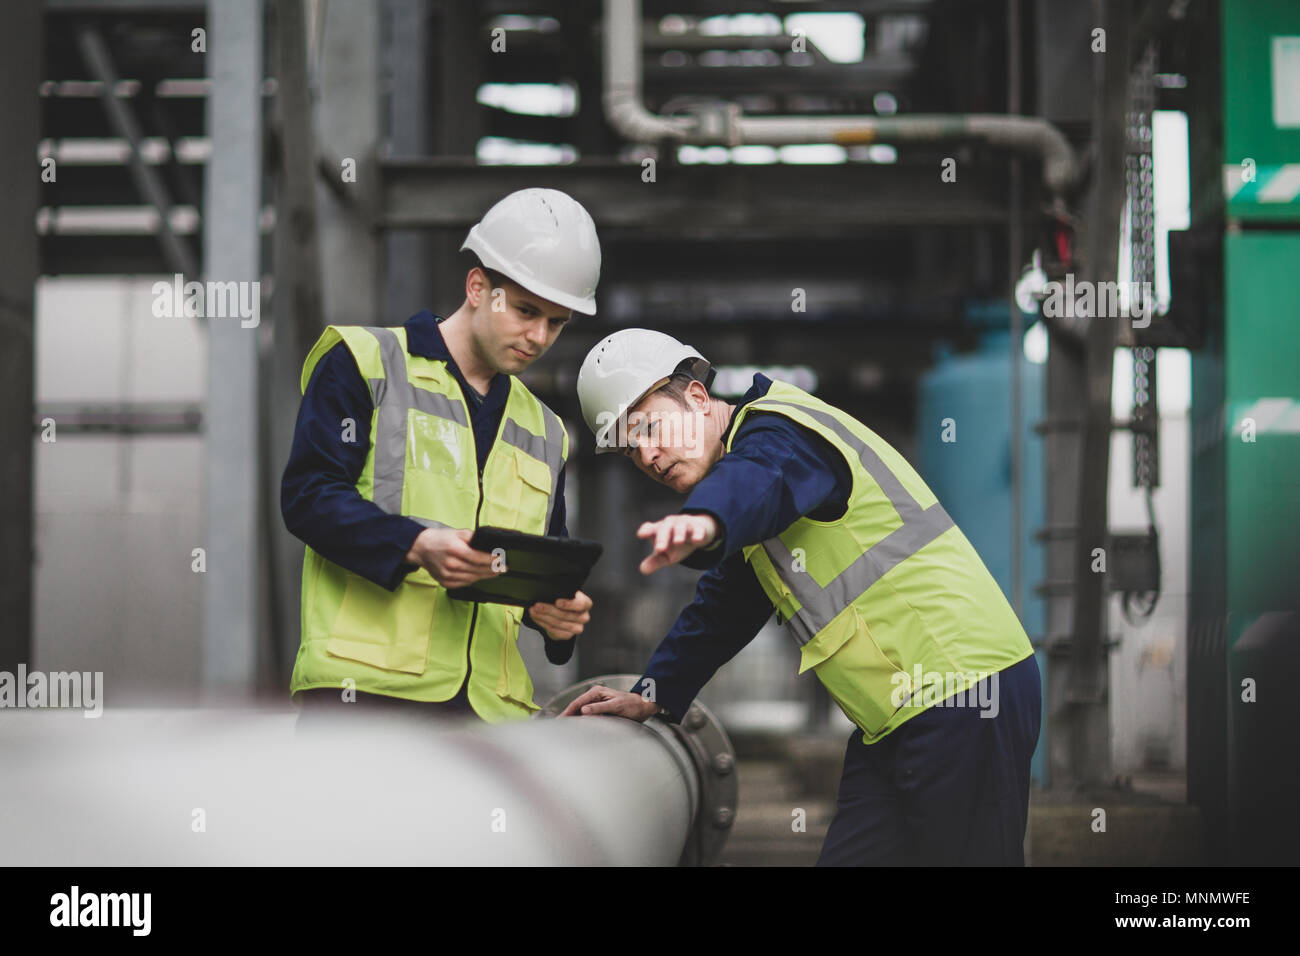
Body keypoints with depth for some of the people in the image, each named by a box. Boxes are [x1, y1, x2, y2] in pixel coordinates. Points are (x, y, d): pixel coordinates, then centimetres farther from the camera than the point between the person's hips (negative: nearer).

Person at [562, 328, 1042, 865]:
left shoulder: (780, 428, -10)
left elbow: (758, 479, -36)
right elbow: (723, 608, 33)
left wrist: (705, 522, -57)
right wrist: (652, 697, 32)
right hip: (894, 721, 10)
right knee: (848, 857, 3)